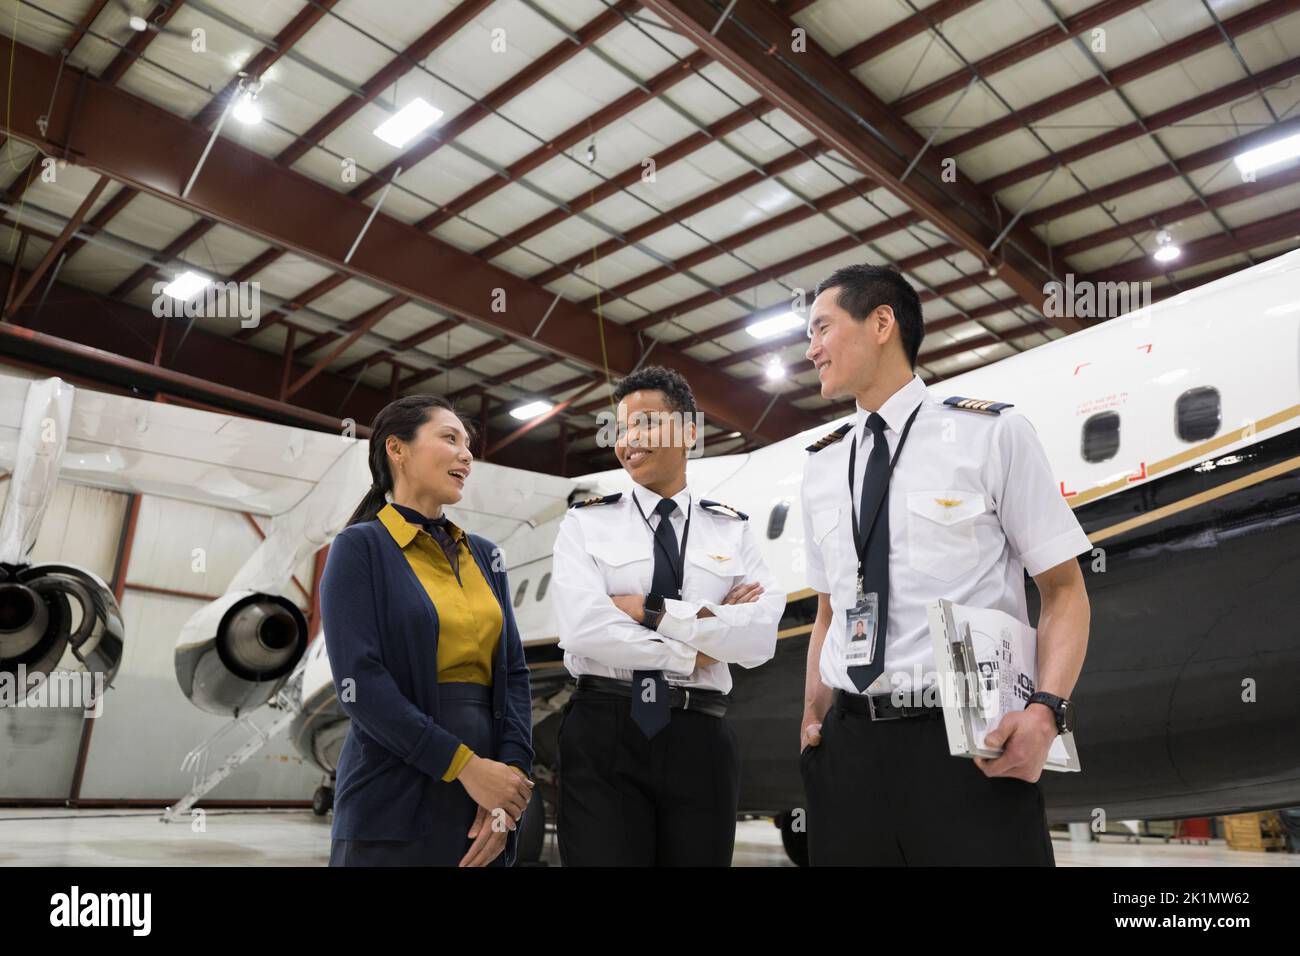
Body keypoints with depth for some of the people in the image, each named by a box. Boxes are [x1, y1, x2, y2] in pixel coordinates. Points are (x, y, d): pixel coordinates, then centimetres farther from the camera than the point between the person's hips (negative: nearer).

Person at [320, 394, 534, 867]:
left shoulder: (483, 554, 11)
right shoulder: (360, 548, -5)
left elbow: (512, 671, 6)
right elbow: (360, 683, -15)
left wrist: (512, 769, -9)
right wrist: (465, 765, -17)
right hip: (397, 804, -5)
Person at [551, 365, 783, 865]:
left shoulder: (732, 529, 8)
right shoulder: (586, 522, 4)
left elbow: (761, 638, -7)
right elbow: (583, 628, -11)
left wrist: (652, 611, -12)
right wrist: (691, 652, -7)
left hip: (700, 739, 2)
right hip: (602, 735, -1)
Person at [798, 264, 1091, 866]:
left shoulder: (993, 434, -3)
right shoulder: (820, 468, 11)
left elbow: (1064, 589, -4)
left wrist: (1046, 710, -18)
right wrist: (813, 716, 3)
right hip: (850, 749, 4)